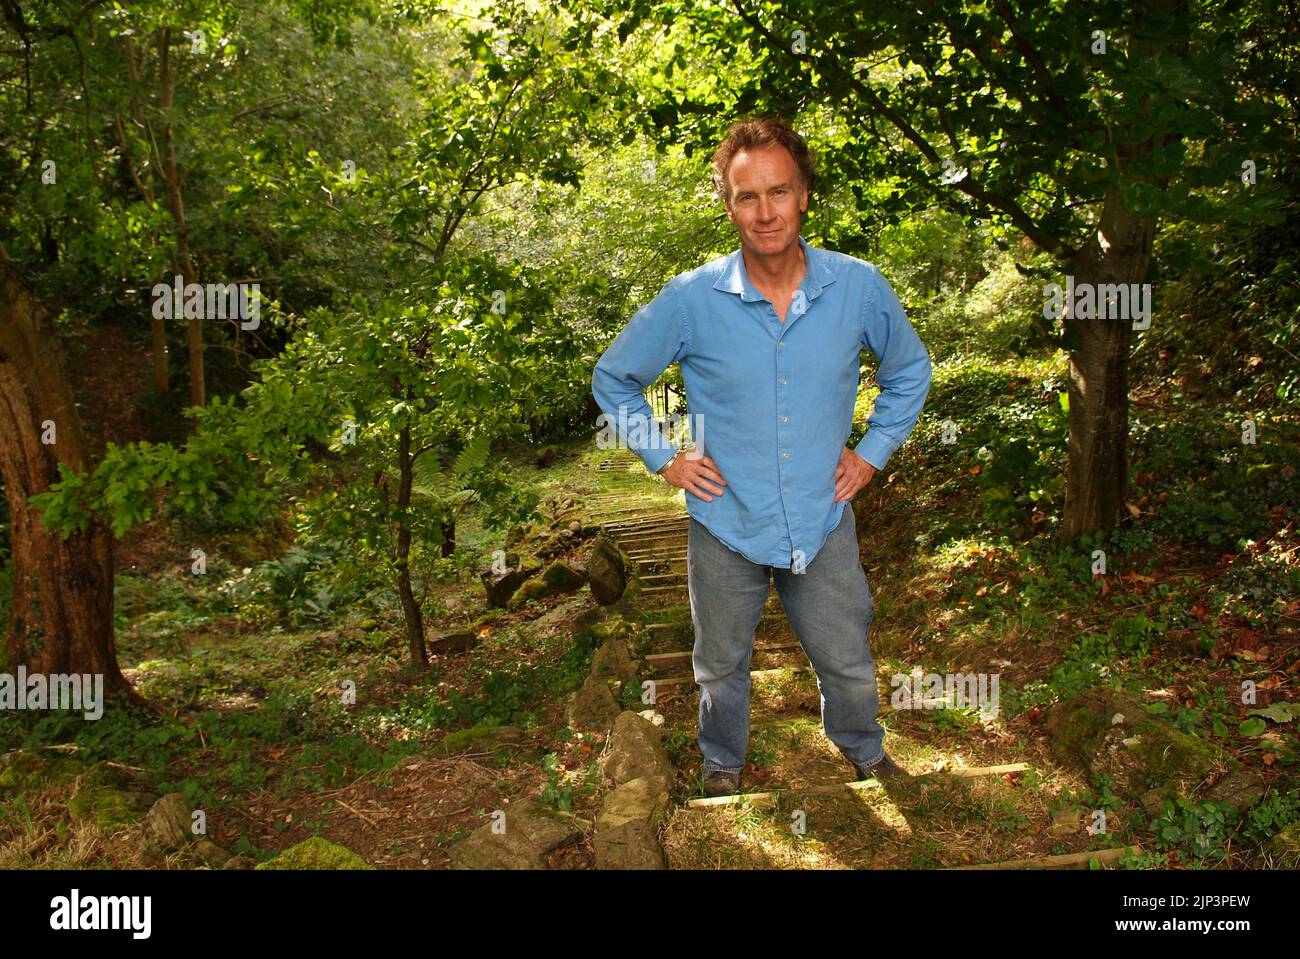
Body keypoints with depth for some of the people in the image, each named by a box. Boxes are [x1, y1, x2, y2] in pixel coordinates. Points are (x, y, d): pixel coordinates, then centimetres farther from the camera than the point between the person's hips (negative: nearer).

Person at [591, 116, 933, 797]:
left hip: (824, 523, 1)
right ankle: (722, 768, 48)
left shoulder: (860, 288, -10)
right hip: (726, 527, -1)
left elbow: (909, 369, 10)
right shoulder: (690, 299, -15)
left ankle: (865, 753, 50)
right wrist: (664, 458, -4)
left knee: (848, 664, 18)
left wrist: (873, 453, 3)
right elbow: (613, 378, 1)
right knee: (721, 667, 20)